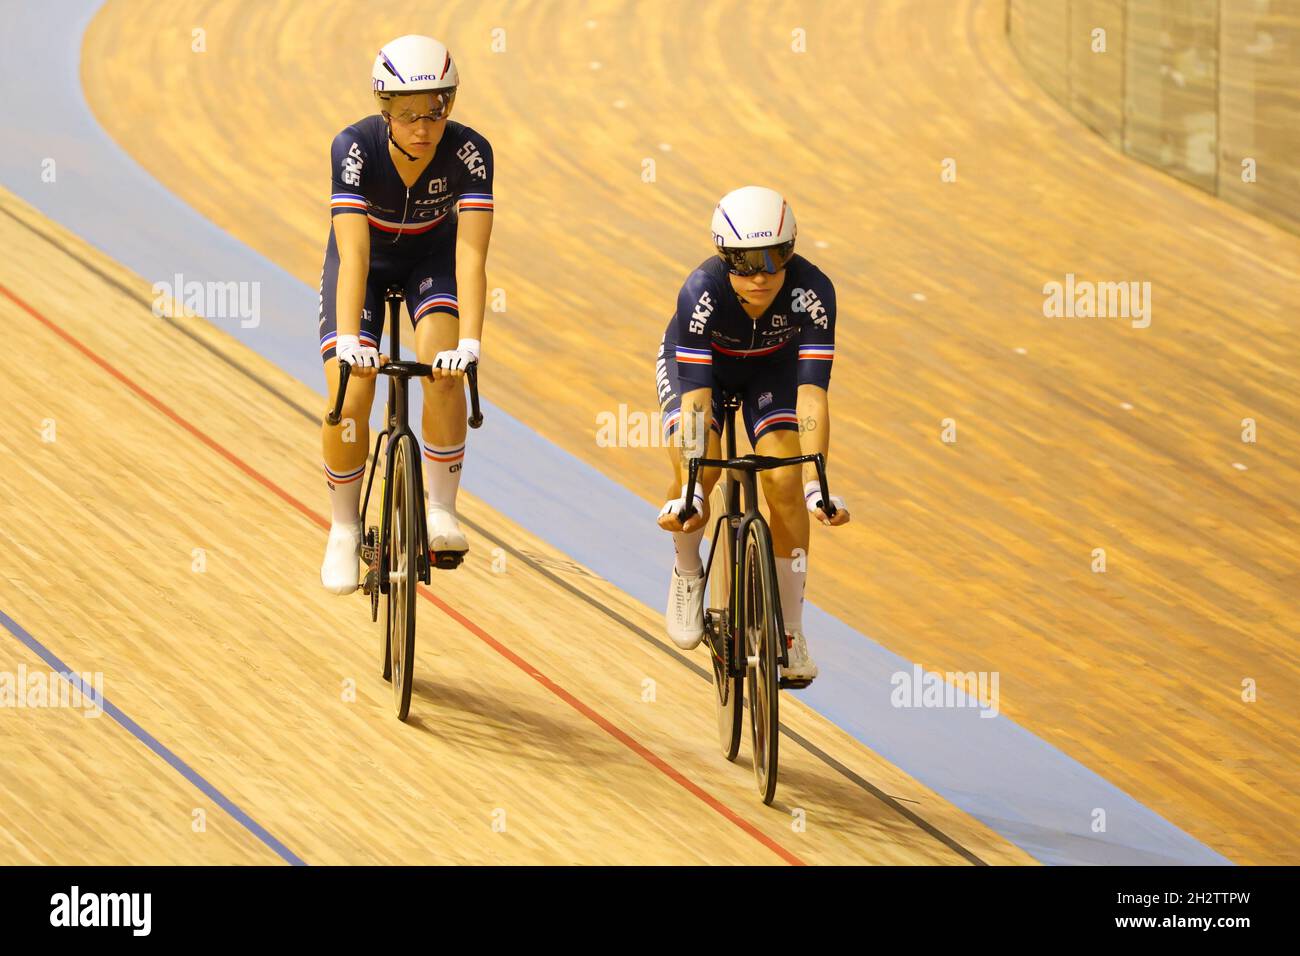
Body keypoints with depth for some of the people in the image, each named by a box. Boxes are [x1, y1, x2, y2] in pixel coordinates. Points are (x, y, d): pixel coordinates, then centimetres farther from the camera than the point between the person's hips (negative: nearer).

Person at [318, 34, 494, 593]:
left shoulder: (469, 152, -29)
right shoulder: (355, 148, -32)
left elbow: (471, 252, -36)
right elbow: (353, 253, -39)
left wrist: (470, 340, -49)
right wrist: (348, 340, -51)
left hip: (432, 257, 0)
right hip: (368, 260, 0)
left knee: (442, 369, -27)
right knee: (348, 403, -16)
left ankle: (441, 512, -11)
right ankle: (344, 530, 7)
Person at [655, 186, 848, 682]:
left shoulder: (812, 291, -35)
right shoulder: (702, 291, -38)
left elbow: (812, 393, -37)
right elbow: (695, 397, -41)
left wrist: (816, 485, -45)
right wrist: (688, 491, -48)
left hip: (773, 366, 1)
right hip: (701, 363, -1)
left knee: (783, 478, -19)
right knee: (699, 464, -27)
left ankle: (790, 633, -5)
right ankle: (686, 575, 4)